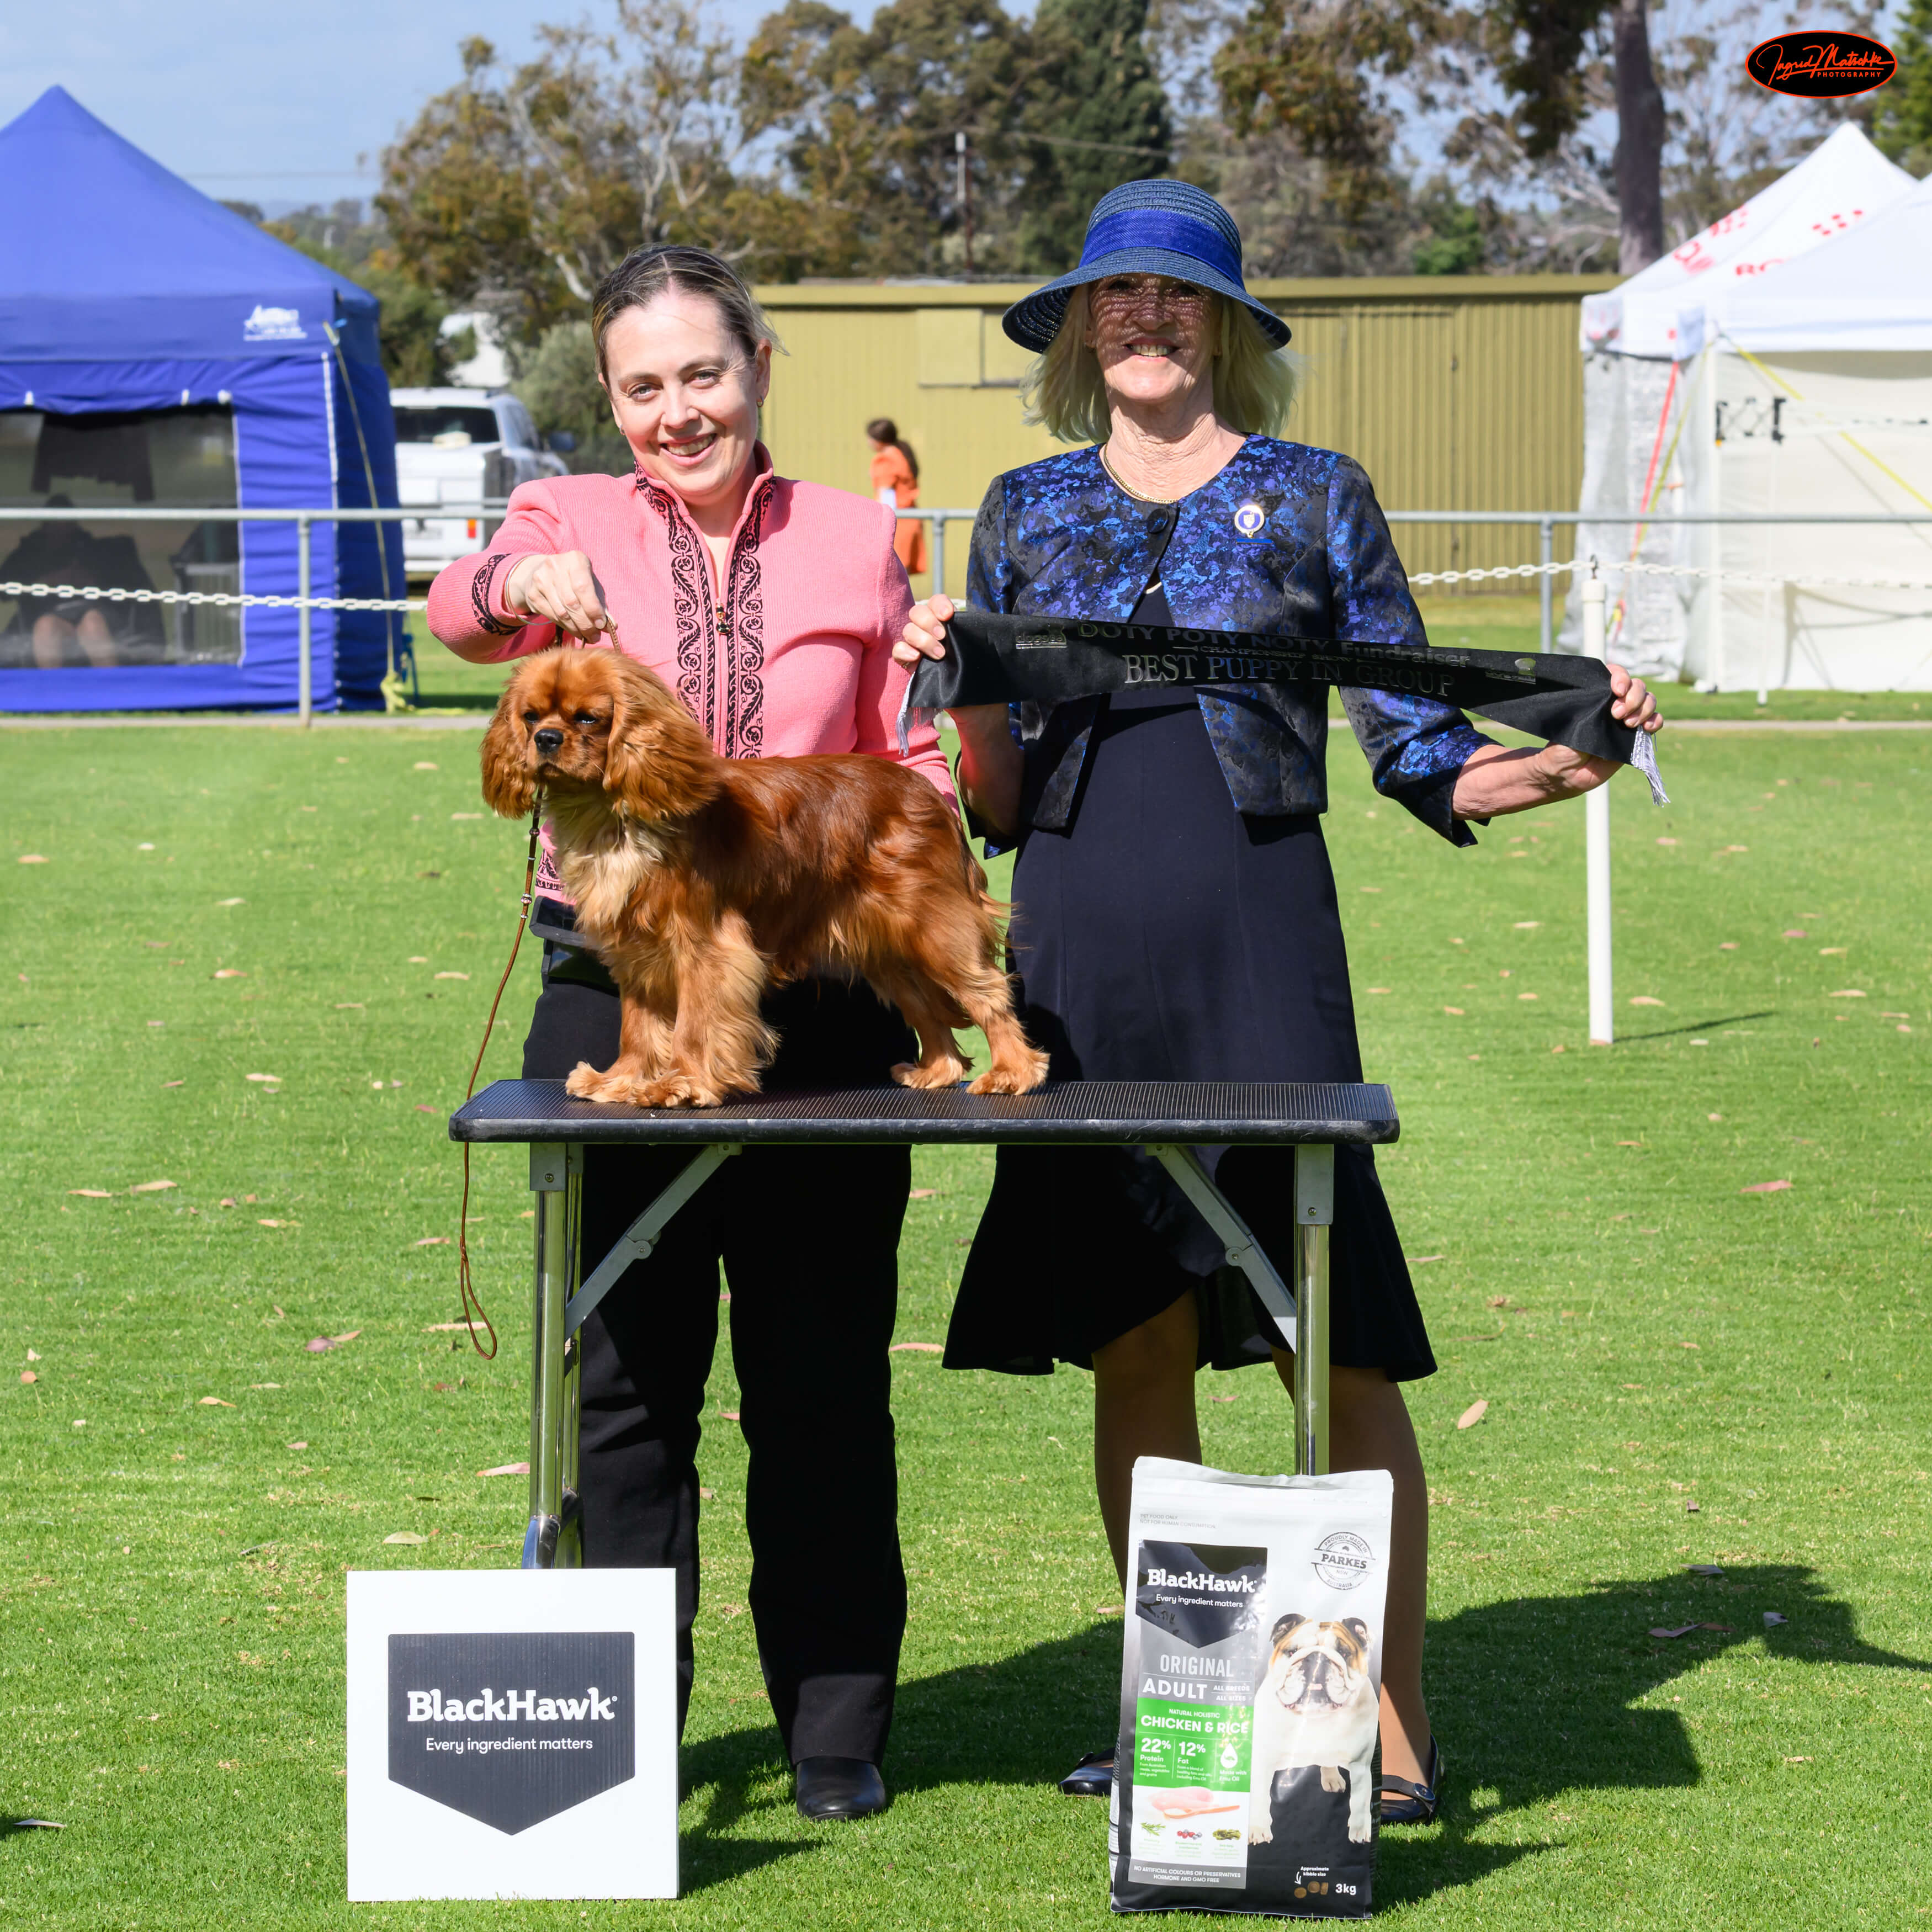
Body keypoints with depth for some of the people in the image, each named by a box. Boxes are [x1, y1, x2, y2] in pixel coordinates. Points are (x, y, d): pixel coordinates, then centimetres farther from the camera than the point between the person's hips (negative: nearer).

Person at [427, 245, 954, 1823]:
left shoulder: (858, 541, 10)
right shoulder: (575, 522, 5)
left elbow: (915, 777, 14)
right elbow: (462, 611, -18)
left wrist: (949, 689, -8)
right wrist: (521, 584, -41)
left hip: (822, 997, 1)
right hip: (618, 987, -1)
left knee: (825, 1378, 5)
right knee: (625, 1376, 3)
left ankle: (837, 1726, 16)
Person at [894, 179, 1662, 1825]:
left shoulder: (1315, 498, 8)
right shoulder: (1025, 515, 14)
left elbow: (1420, 752, 7)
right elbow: (997, 797, 15)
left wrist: (1564, 762, -10)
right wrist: (963, 691, -4)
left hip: (1259, 945, -3)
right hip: (1085, 950, 3)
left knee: (1339, 1349, -6)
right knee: (1131, 1344, 7)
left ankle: (1394, 1737, 0)